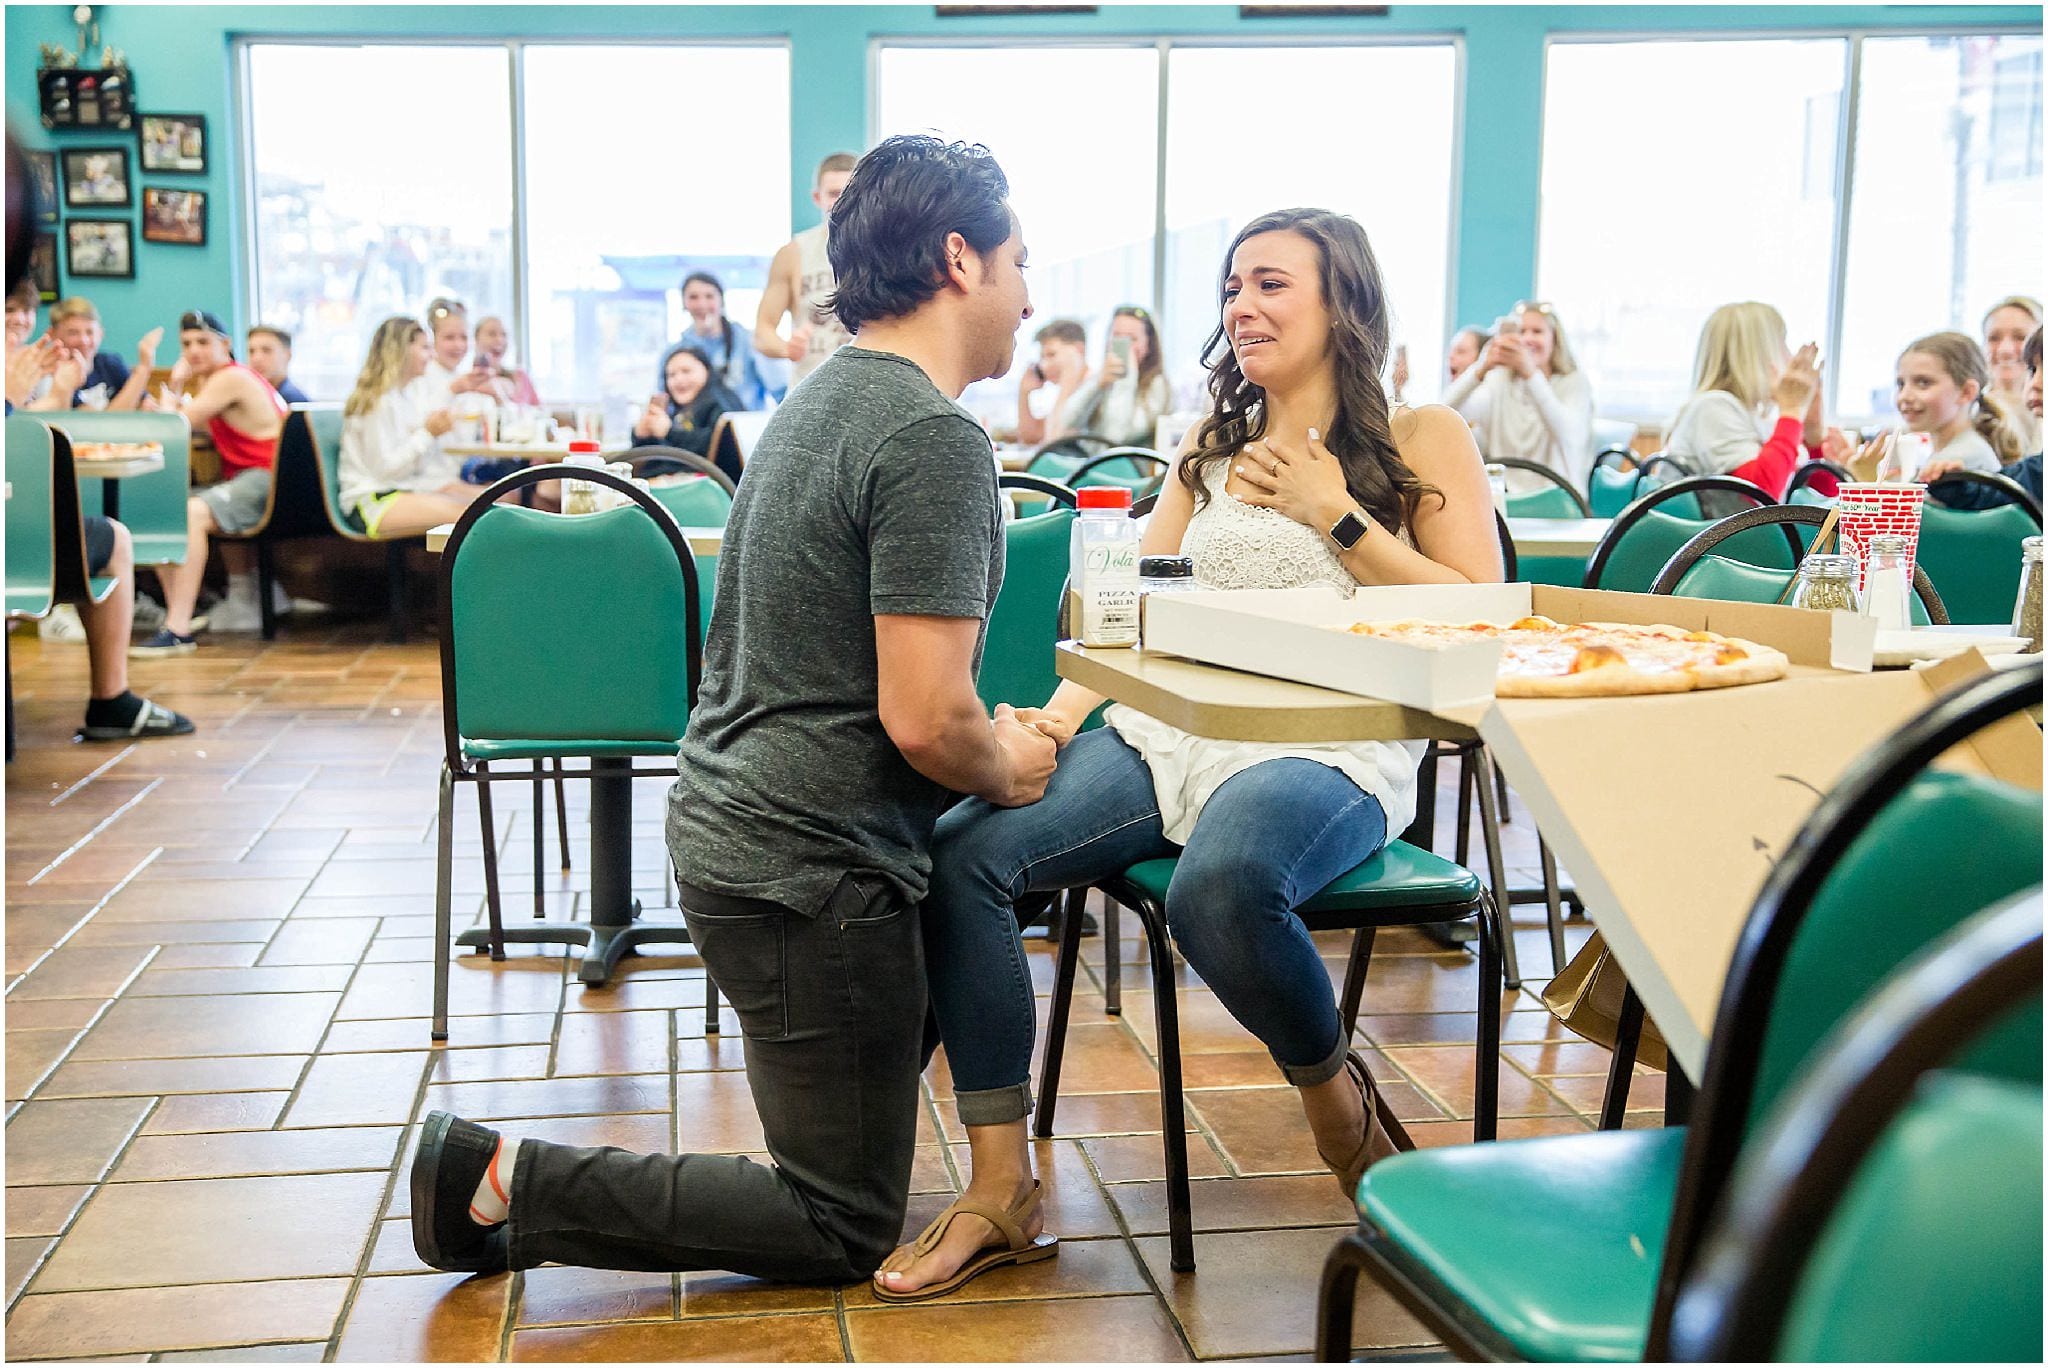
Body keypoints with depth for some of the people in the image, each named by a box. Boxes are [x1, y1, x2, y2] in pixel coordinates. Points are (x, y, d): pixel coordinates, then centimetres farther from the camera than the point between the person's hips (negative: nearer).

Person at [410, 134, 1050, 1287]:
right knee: (844, 1229, 5)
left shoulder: (826, 398, 11)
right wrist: (1006, 770, -4)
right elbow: (924, 718, -25)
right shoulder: (934, 438, -20)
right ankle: (512, 1186, -1)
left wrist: (990, 742, 12)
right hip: (812, 867, -9)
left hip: (730, 822, 10)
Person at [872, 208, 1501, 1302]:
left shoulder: (1421, 440, 6)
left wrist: (1337, 516, -6)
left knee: (1220, 884, -39)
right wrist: (1060, 712, -4)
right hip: (1170, 732, 5)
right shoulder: (1209, 451, 21)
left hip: (1331, 752, -5)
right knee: (958, 852, -18)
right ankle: (1000, 1186, -11)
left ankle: (1338, 1099, -6)